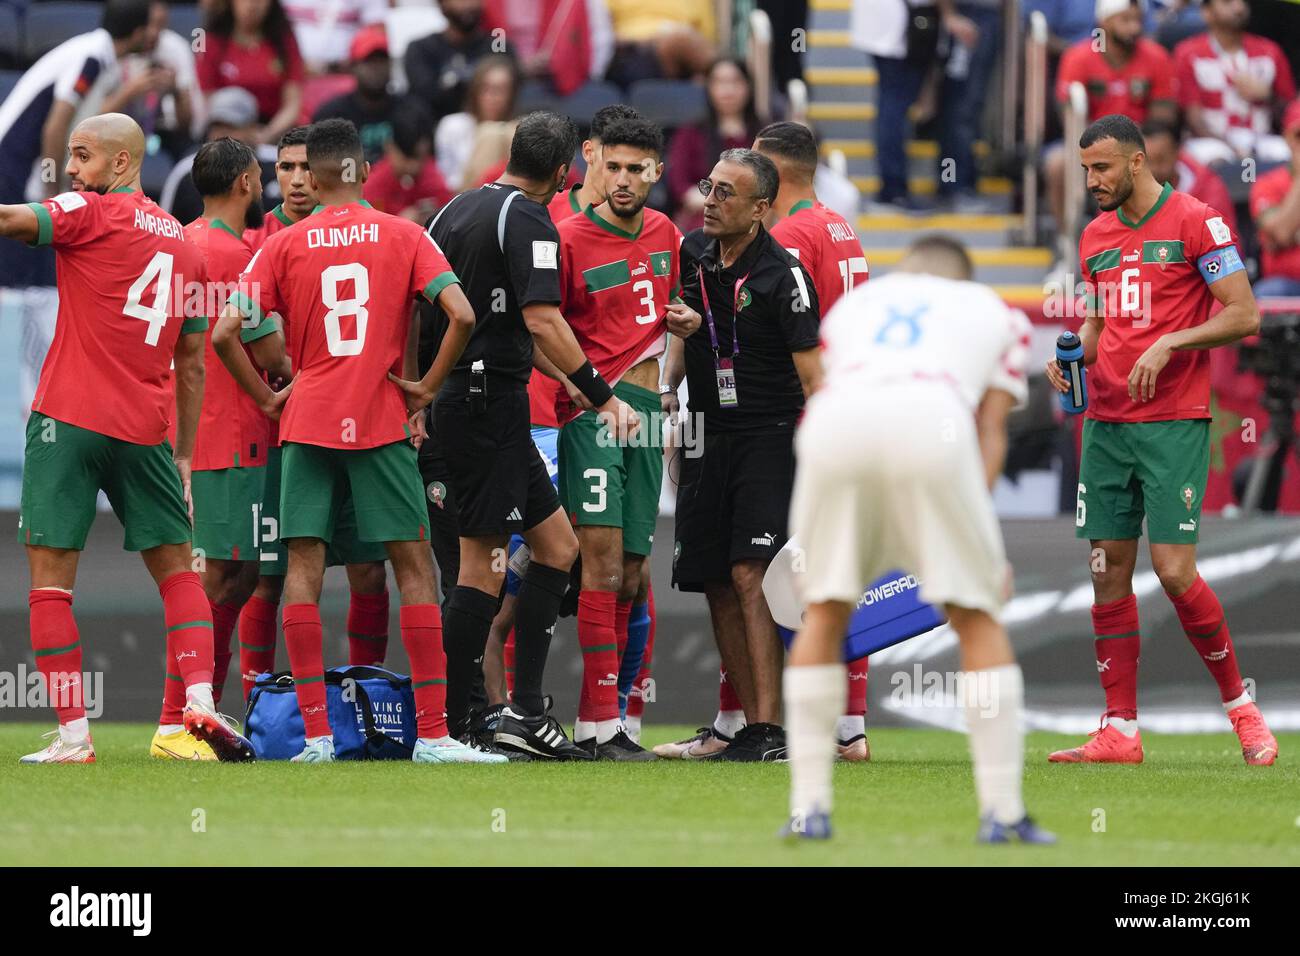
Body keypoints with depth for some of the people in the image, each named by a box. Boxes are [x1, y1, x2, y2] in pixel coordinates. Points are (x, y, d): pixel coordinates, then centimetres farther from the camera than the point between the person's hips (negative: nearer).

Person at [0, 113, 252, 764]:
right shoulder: (183, 245, 17)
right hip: (145, 429, 5)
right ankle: (199, 701, -2)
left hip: (69, 417, -5)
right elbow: (191, 362, 20)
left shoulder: (92, 214, -2)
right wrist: (184, 454, 24)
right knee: (177, 569, 15)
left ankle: (73, 734, -7)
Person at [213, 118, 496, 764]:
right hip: (382, 423, -1)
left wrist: (265, 398, 7)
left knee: (303, 567, 5)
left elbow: (225, 335, -4)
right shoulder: (403, 237, 1)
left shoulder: (284, 246, 3)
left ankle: (315, 732, -3)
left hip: (308, 422, 1)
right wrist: (427, 388, 0)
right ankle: (433, 732, -2)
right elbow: (461, 316, -11)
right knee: (413, 566, 3)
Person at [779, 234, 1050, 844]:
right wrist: (975, 536, 17)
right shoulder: (994, 314, 35)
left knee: (824, 614, 18)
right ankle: (1002, 811, 6)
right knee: (977, 618, 10)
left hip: (835, 427, 2)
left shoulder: (852, 304, 39)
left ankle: (808, 807, 14)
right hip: (933, 424, -2)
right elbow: (989, 432, 22)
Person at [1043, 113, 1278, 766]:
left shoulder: (1195, 222, -6)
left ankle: (1240, 706, 6)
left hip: (1174, 424, -6)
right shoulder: (1096, 235, 14)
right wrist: (1073, 356, 5)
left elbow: (1243, 315, -9)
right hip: (1106, 423, 6)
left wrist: (1168, 344, -19)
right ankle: (1119, 731, 6)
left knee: (1175, 572, -12)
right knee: (1108, 573, 2)